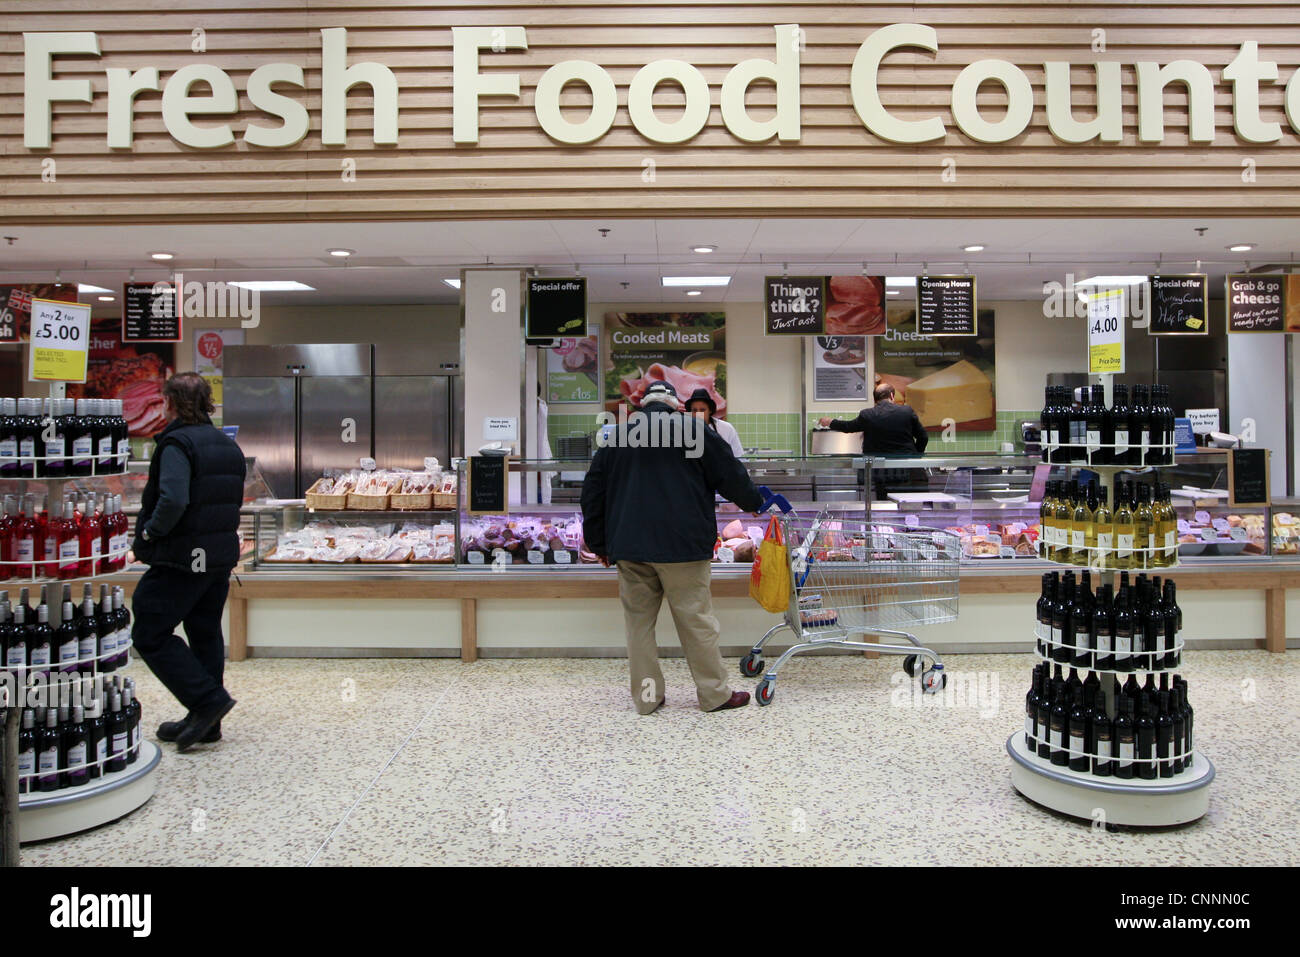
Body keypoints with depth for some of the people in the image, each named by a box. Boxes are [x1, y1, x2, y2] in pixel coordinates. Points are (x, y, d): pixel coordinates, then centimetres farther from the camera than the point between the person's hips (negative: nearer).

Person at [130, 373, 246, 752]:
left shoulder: (178, 443, -15)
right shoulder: (228, 444, 12)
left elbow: (173, 500, -29)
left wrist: (149, 532, -13)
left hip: (183, 558, -9)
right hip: (222, 557, 9)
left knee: (150, 633, 2)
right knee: (206, 635, 14)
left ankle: (208, 699, -4)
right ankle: (205, 723, 21)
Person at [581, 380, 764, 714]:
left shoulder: (617, 438, 12)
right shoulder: (692, 430, 1)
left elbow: (593, 492, 14)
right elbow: (729, 473, 4)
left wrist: (599, 543, 20)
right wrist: (754, 501, 23)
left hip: (629, 547, 4)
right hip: (681, 545, -3)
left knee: (639, 619, 10)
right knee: (695, 618, 3)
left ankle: (646, 696, 13)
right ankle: (715, 693, 11)